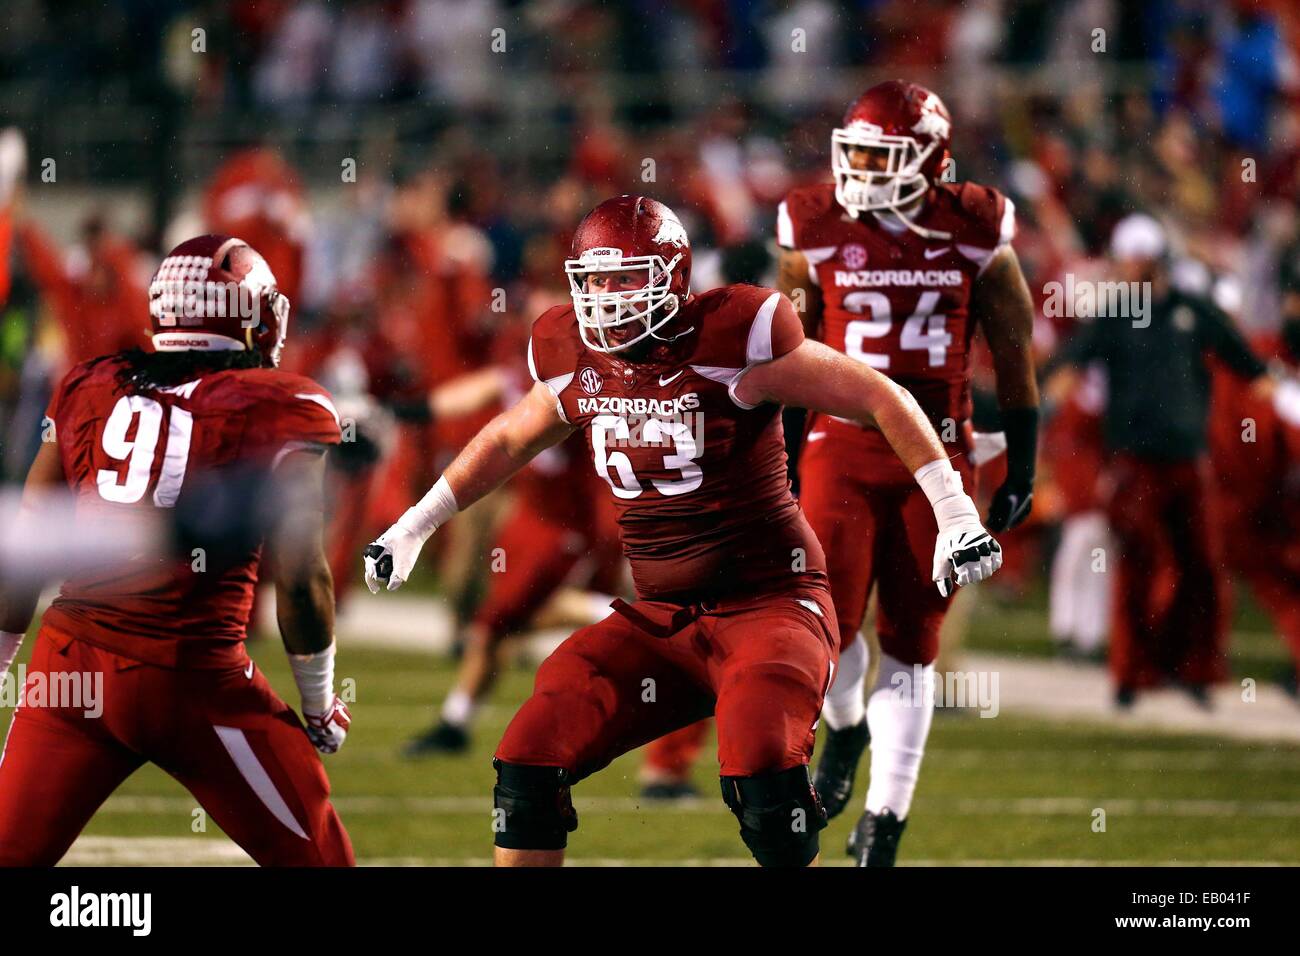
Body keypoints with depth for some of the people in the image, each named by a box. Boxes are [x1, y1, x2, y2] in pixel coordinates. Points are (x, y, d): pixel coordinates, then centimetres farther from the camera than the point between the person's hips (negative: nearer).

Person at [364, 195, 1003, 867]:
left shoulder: (731, 340, -15)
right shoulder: (574, 358, 3)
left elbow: (882, 400, -9)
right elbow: (509, 440, 25)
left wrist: (955, 514, -11)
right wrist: (414, 527, 29)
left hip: (768, 602, -6)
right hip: (660, 621, 6)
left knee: (760, 770, -31)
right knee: (529, 760, -8)